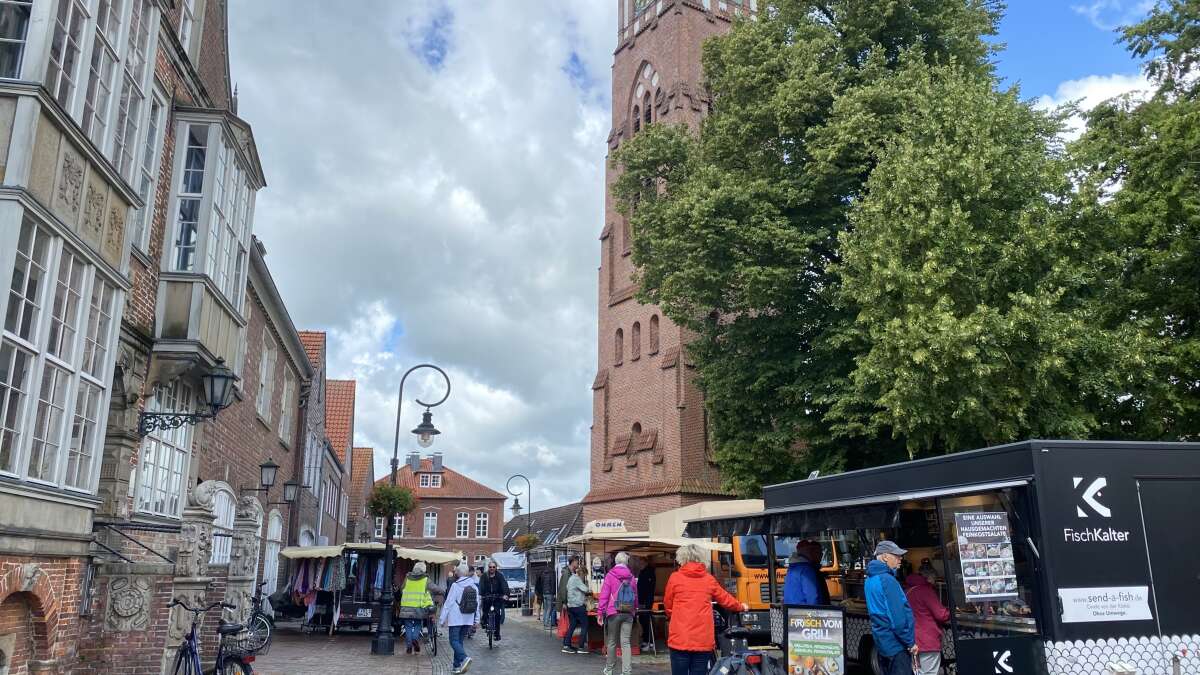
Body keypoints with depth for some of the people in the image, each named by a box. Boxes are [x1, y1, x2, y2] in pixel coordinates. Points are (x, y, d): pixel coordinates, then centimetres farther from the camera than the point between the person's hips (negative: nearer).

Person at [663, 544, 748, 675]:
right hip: (703, 640, 2)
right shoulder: (709, 580, 7)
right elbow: (725, 599, 20)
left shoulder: (675, 578, 0)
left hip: (680, 639, -2)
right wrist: (741, 607, 40)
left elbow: (668, 605, 10)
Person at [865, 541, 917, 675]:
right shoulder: (887, 580, -19)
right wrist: (911, 643, -13)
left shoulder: (871, 579, 11)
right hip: (896, 644, -9)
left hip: (883, 643, 9)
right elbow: (898, 618, -22)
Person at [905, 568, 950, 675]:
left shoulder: (907, 591, 11)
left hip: (915, 642, 8)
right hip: (928, 641, -8)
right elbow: (941, 614, -14)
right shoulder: (926, 589, -14)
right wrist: (951, 612, 7)